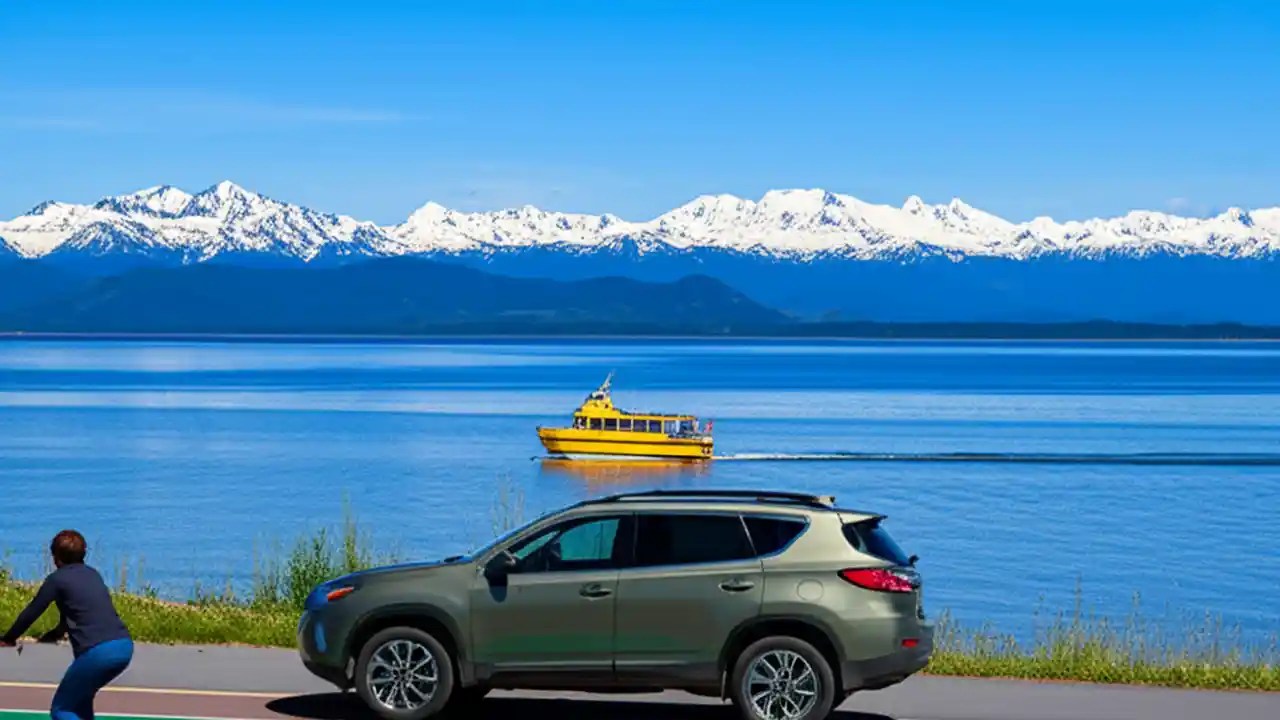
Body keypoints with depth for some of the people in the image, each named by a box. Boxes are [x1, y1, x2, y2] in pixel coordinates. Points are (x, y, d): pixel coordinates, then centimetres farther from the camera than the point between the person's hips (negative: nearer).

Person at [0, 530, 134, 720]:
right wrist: (54, 634, 53)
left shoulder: (57, 579, 3)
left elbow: (31, 612, 9)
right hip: (124, 647, 7)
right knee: (80, 698, 29)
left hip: (98, 652, -7)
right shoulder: (93, 574, 23)